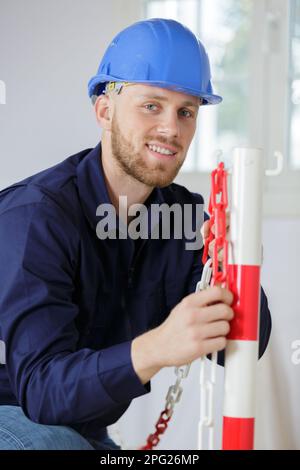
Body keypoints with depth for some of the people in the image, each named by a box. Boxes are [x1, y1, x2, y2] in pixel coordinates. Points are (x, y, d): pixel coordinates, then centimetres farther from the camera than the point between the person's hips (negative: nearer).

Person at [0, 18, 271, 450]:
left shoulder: (185, 214, -5)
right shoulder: (35, 216, -26)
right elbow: (41, 387, -34)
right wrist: (155, 349, -51)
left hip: (84, 428, 6)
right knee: (57, 441, -32)